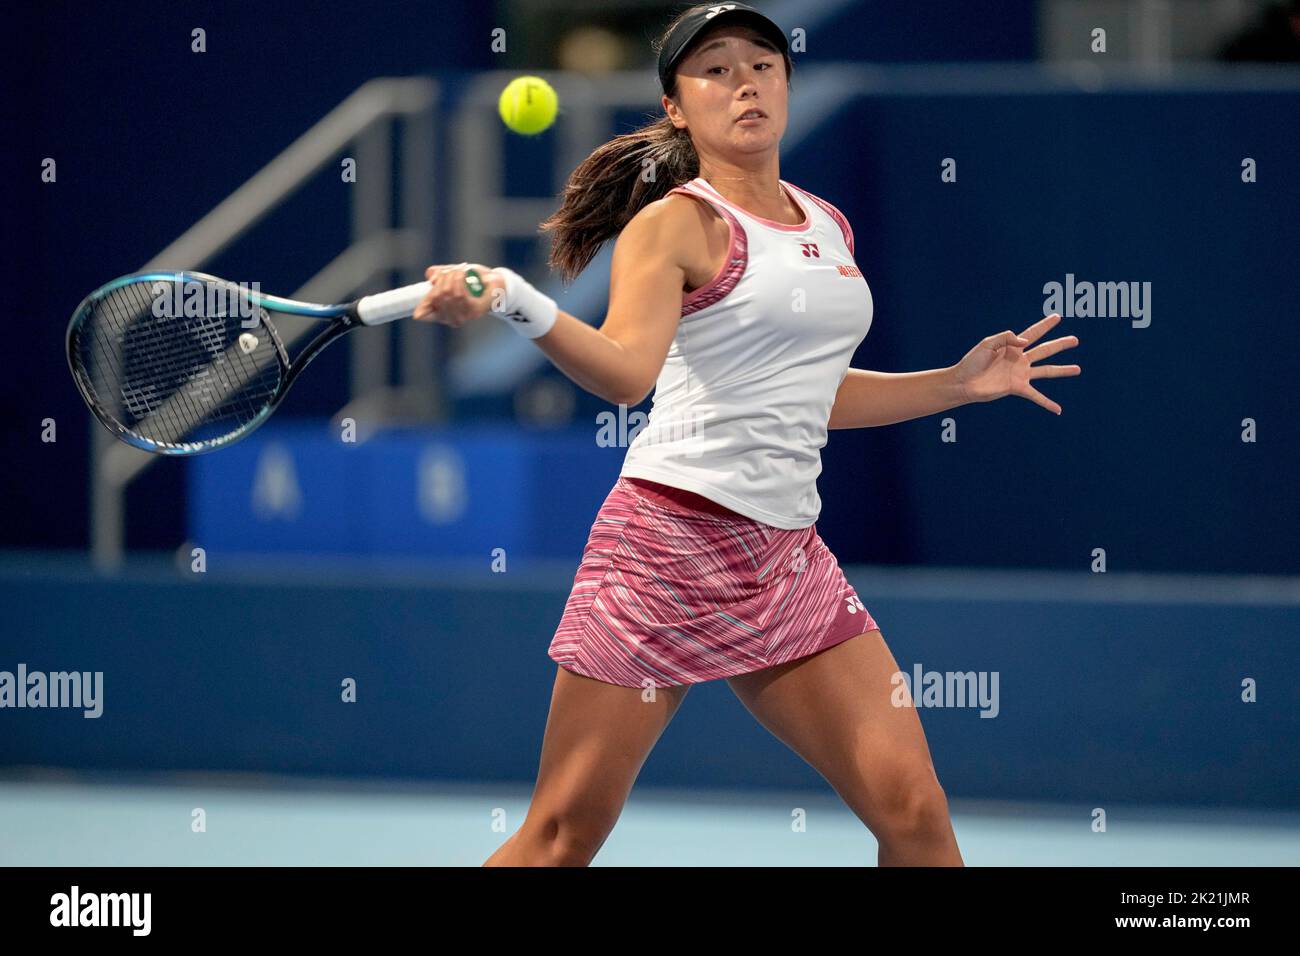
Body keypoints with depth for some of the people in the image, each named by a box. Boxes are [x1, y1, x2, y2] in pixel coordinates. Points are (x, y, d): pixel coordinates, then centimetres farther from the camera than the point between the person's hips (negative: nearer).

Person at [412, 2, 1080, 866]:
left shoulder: (829, 227, 16)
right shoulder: (675, 223, -6)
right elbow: (625, 370, -24)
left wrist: (960, 383, 28)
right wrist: (512, 303, -41)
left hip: (789, 559, 6)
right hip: (672, 543, -6)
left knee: (915, 812, -3)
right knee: (563, 837, -6)